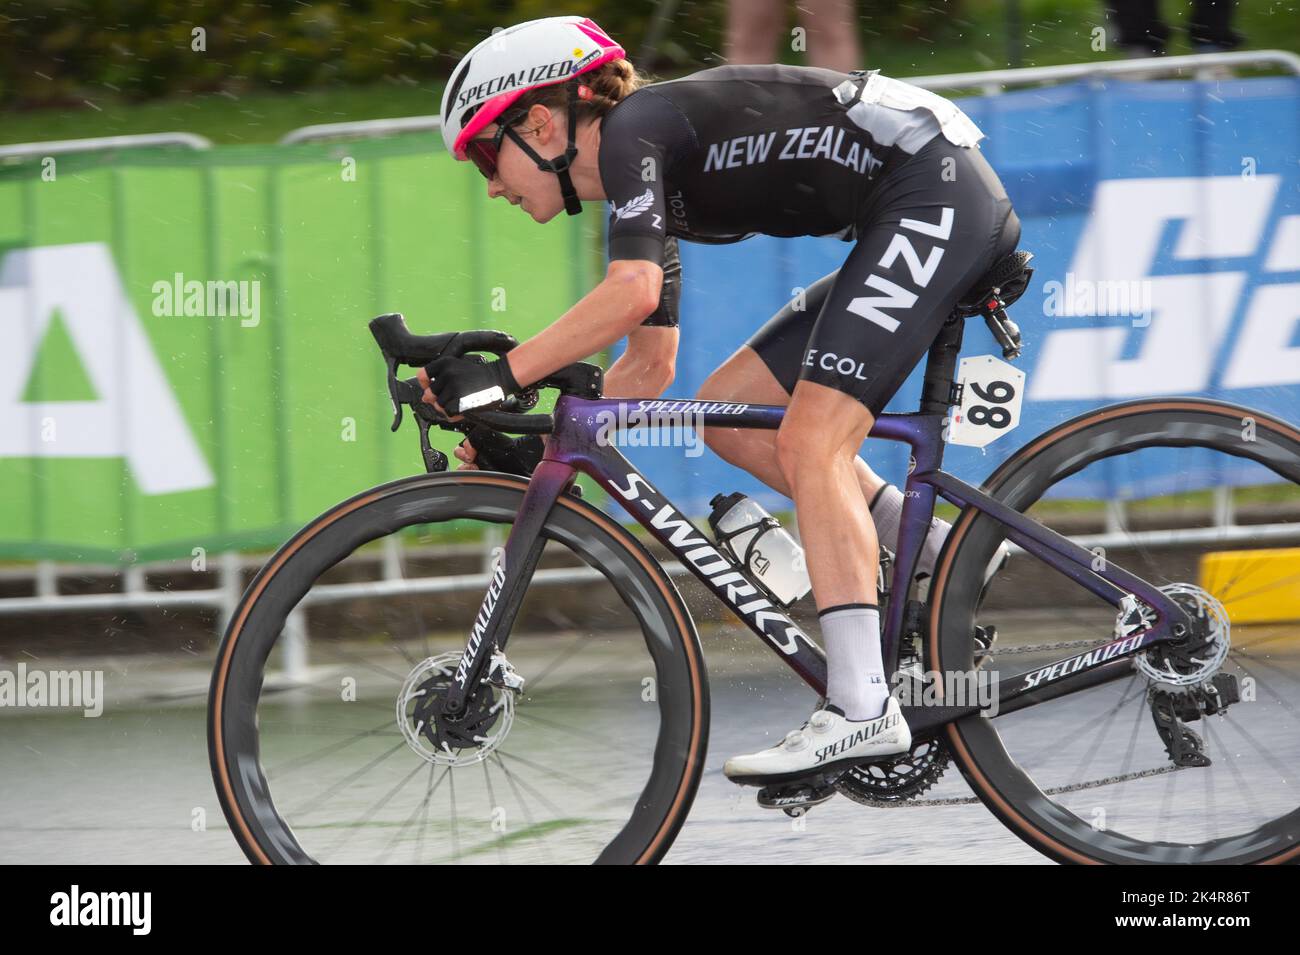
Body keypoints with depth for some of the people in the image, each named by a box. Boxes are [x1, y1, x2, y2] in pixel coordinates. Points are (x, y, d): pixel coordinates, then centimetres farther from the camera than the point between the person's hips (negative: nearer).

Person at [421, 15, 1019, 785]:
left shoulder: (632, 130, -11)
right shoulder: (650, 176, 17)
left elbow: (633, 291, -27)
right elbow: (650, 367, 20)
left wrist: (500, 376, -26)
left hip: (939, 193, -10)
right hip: (911, 227, 10)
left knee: (810, 444, -17)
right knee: (729, 410, 9)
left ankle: (863, 709, -23)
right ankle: (939, 555, 8)